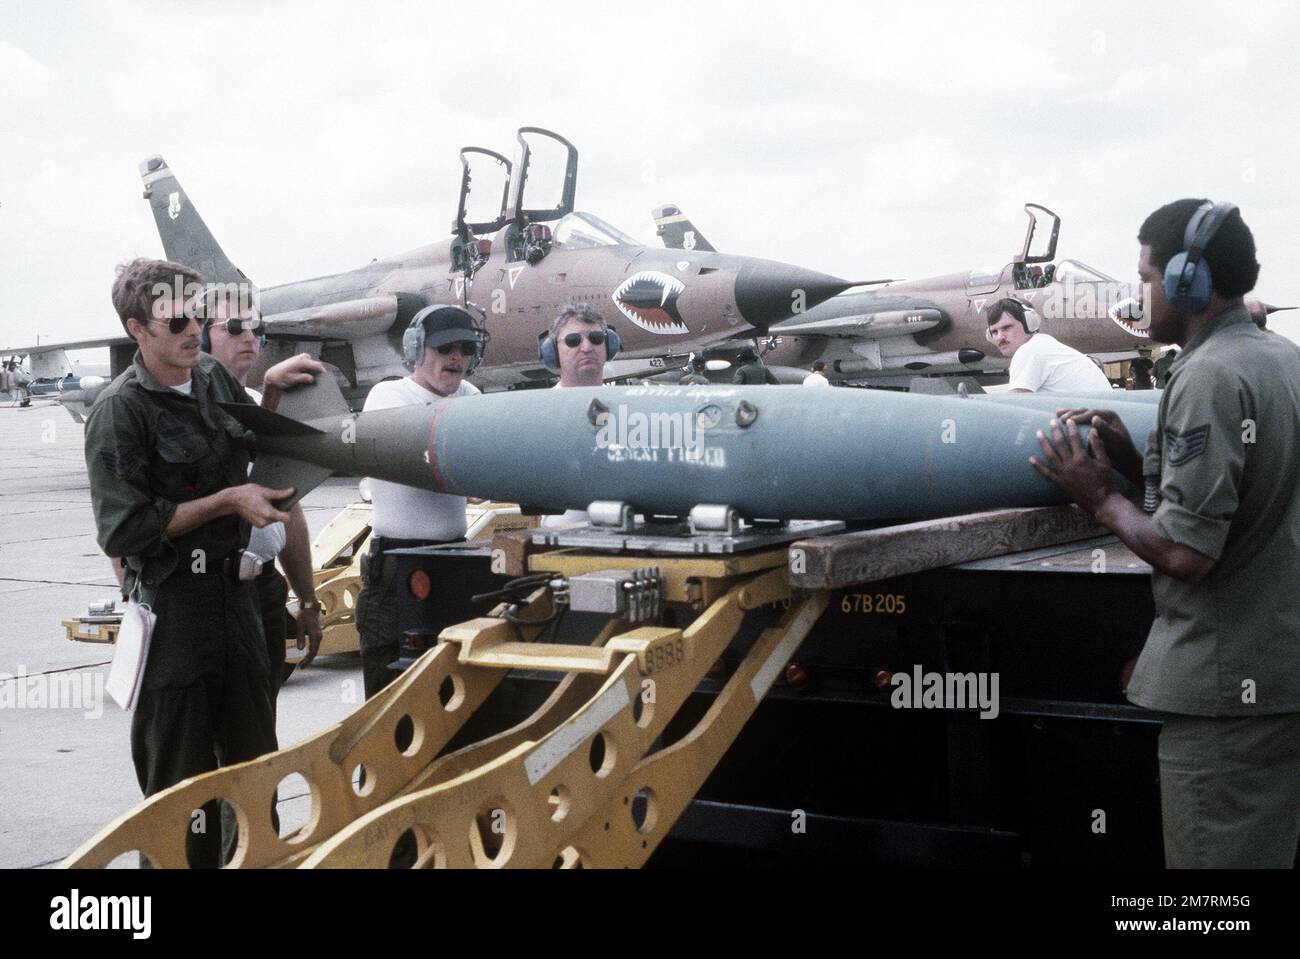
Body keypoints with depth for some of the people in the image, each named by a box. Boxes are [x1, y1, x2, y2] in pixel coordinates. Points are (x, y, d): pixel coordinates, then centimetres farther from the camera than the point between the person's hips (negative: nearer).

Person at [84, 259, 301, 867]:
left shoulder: (215, 378, 8)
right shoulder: (121, 410, -13)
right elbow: (122, 530, -18)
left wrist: (273, 387, 10)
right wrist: (227, 502, -18)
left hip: (233, 588, 7)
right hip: (172, 604, -7)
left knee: (254, 756, 15)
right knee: (182, 781, 1)